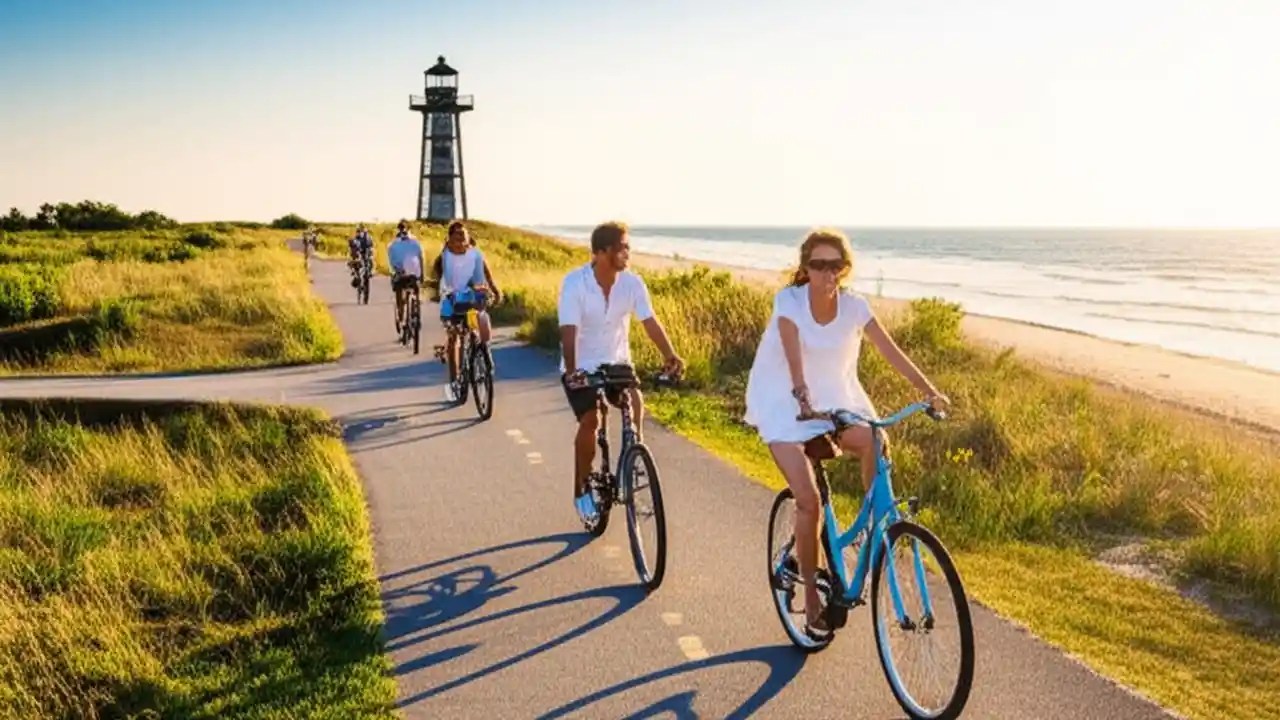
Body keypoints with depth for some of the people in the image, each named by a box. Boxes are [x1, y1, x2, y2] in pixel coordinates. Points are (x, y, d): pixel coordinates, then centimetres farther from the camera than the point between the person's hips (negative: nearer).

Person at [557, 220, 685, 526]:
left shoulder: (632, 282, -11)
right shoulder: (574, 283, -20)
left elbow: (650, 322, -15)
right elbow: (569, 331, -27)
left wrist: (670, 356, -31)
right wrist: (571, 370, -40)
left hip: (617, 362, 3)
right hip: (582, 367, -3)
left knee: (635, 401, -25)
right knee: (590, 420, -18)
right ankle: (582, 490, 2)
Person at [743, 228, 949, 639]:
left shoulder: (854, 306, -9)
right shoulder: (789, 301, -18)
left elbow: (890, 351, -15)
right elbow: (793, 355, -31)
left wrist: (929, 391, -26)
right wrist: (803, 397, -48)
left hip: (835, 400, 3)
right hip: (786, 404, -3)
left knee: (876, 444, -28)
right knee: (808, 499, -15)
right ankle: (811, 594, 1)